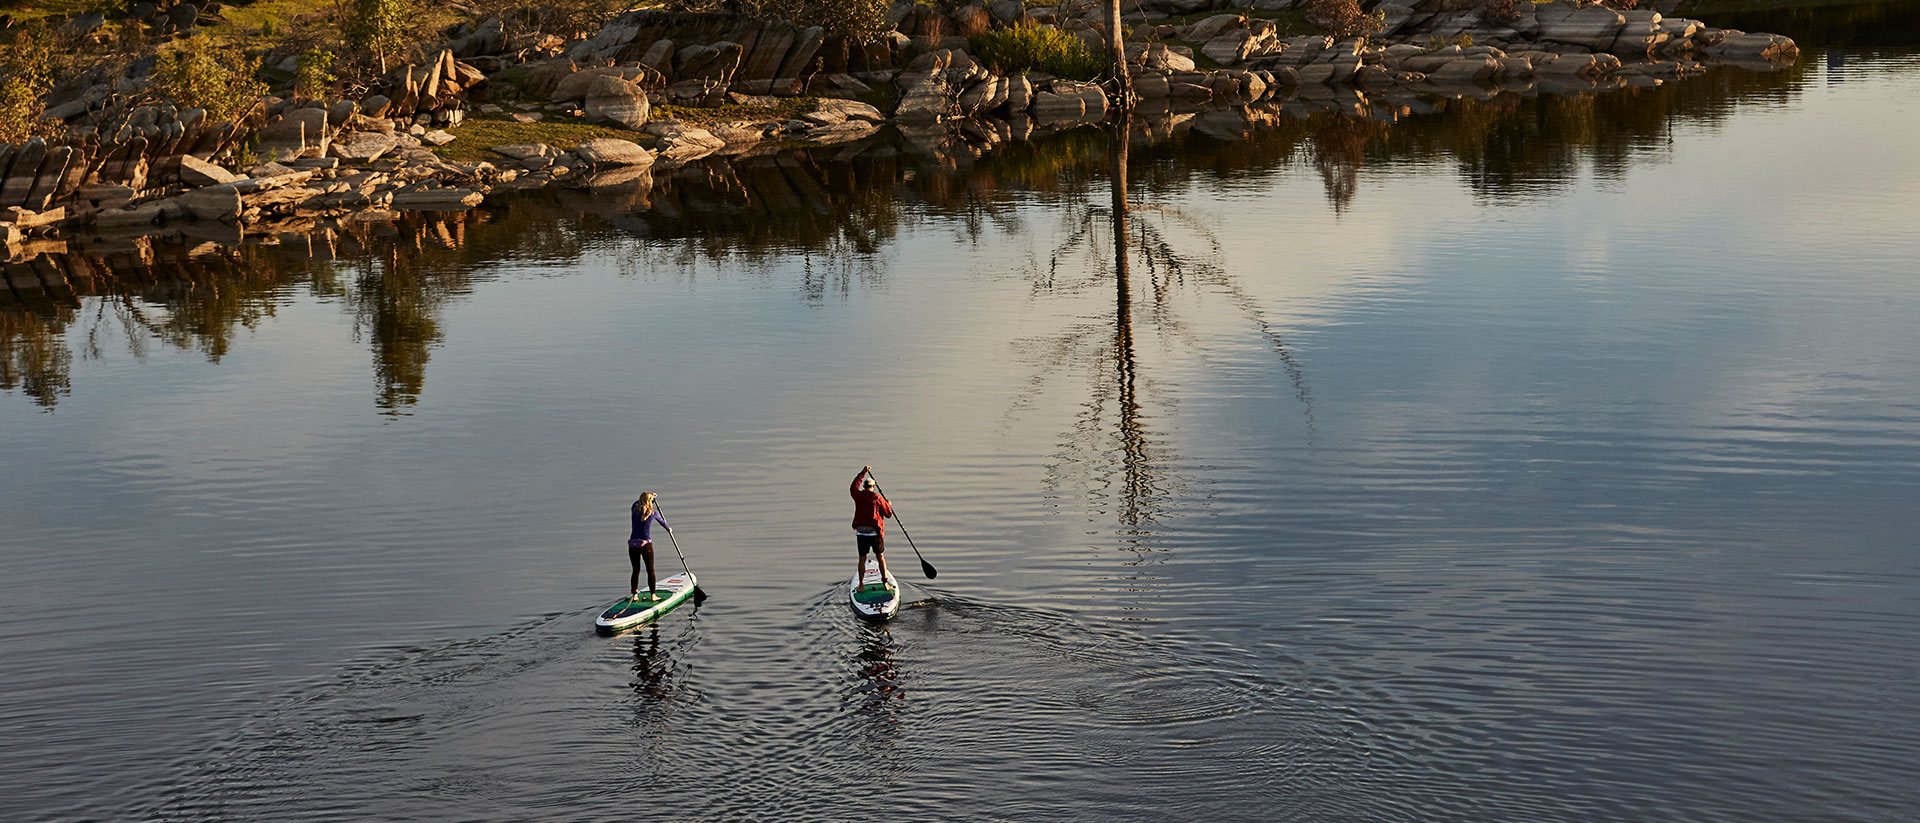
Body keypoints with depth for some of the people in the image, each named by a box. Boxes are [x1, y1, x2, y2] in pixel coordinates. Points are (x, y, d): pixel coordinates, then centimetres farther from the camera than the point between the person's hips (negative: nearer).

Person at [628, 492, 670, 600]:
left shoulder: (635, 509, 4)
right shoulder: (653, 512, -1)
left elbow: (637, 502, 30)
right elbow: (661, 521, 20)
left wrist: (649, 496, 45)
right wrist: (668, 529, 41)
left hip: (632, 544, 3)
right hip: (645, 544, -3)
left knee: (636, 570, 12)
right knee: (650, 570, 7)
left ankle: (634, 595, 11)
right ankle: (652, 595, 9)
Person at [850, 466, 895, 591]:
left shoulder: (858, 496, 0)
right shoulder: (878, 499, -6)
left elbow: (854, 486, 23)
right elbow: (888, 514, 2)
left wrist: (862, 472, 31)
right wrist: (889, 505, 23)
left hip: (860, 532, 2)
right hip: (875, 532, -2)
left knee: (862, 558, 8)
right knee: (880, 557, 11)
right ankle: (885, 583, 10)